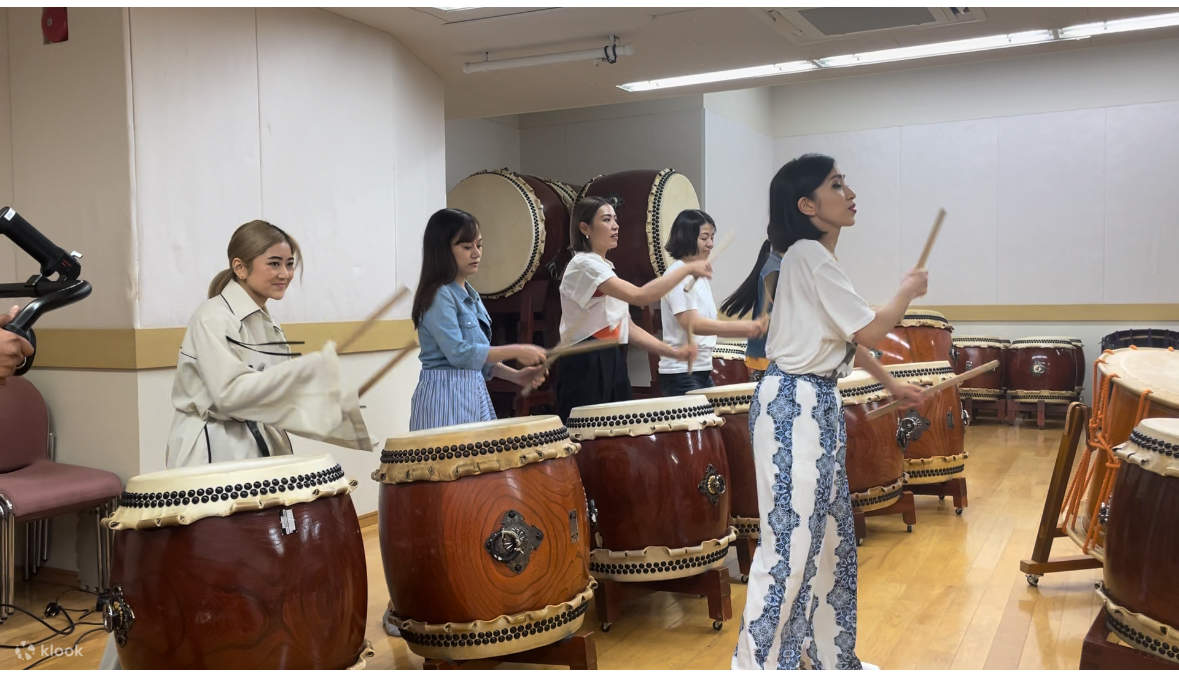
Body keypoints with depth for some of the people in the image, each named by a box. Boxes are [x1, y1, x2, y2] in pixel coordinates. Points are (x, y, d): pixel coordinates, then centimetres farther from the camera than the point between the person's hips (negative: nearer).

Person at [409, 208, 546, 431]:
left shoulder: (470, 294, 14)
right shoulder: (438, 296, -12)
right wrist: (515, 351, -15)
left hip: (474, 392, 8)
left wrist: (515, 375, 5)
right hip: (444, 395, -8)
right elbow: (458, 353, -19)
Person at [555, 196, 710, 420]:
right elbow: (640, 296, -25)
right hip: (587, 369, -9)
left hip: (612, 367, 9)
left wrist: (672, 351, 3)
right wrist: (687, 269, -19)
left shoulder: (605, 268, 18)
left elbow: (628, 328, 15)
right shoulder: (583, 265, -12)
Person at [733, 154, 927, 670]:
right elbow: (870, 331, -14)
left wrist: (891, 384, 27)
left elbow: (848, 338, 24)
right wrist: (907, 292, 3)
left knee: (827, 534, 17)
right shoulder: (810, 256, -15)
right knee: (790, 542, -4)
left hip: (816, 406, 10)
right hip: (794, 407, -10)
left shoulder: (814, 257, 15)